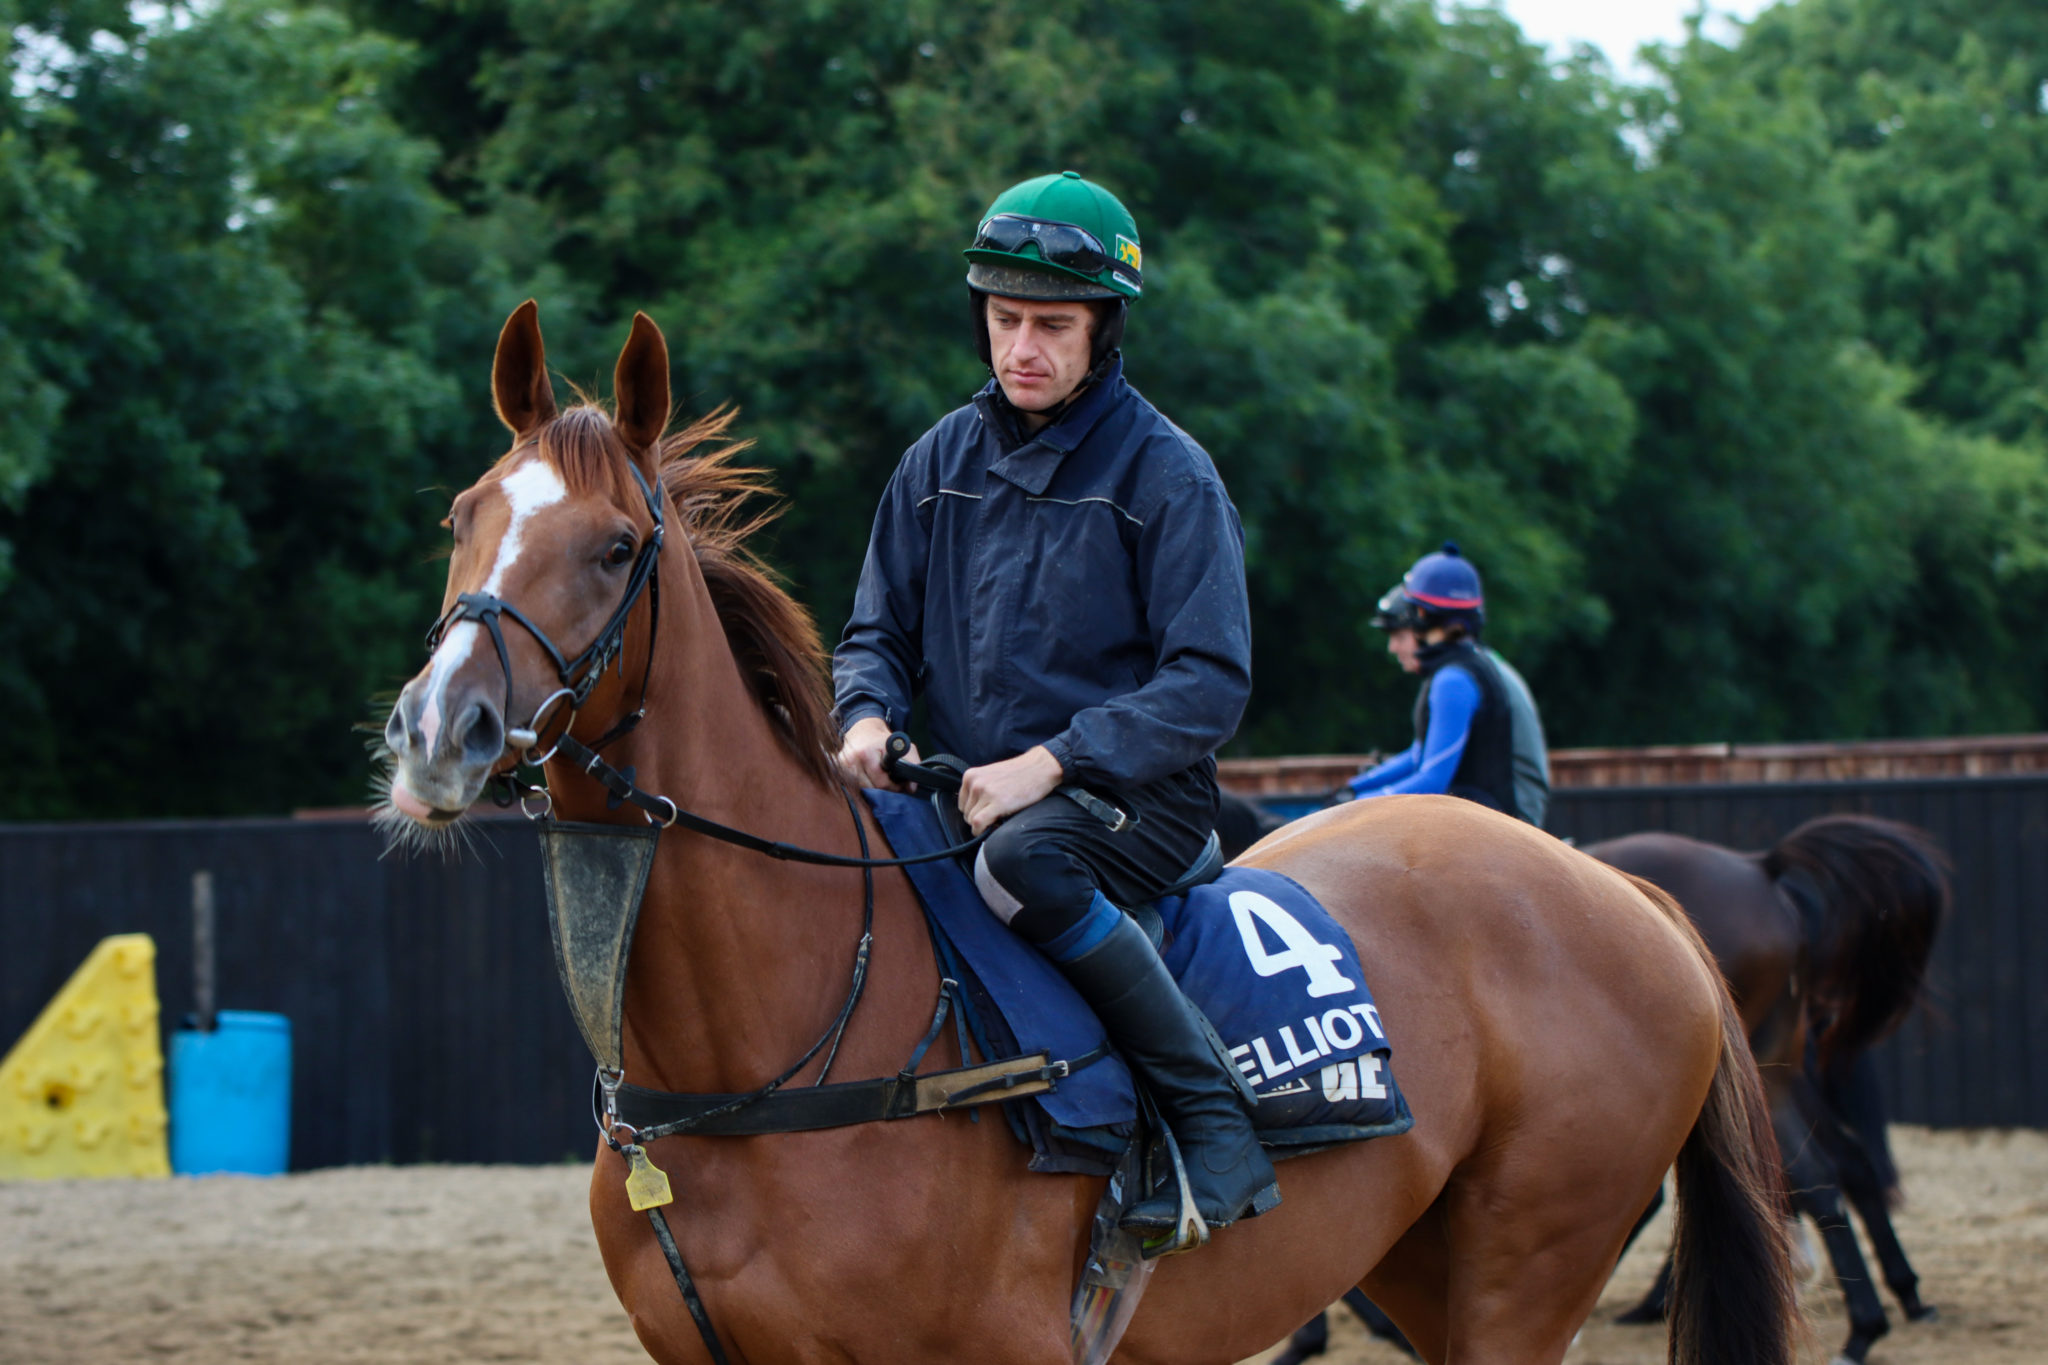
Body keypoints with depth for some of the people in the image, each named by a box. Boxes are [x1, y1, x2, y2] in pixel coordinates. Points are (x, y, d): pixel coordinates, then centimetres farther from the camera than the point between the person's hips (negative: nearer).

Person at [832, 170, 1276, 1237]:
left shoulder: (1166, 476, -6)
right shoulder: (941, 463, 10)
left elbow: (1208, 684, -13)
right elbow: (878, 634, 16)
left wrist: (1048, 765, -24)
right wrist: (867, 720, -9)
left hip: (1134, 798, -6)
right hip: (965, 791, 6)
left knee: (1020, 859, -38)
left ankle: (1214, 1118, -29)